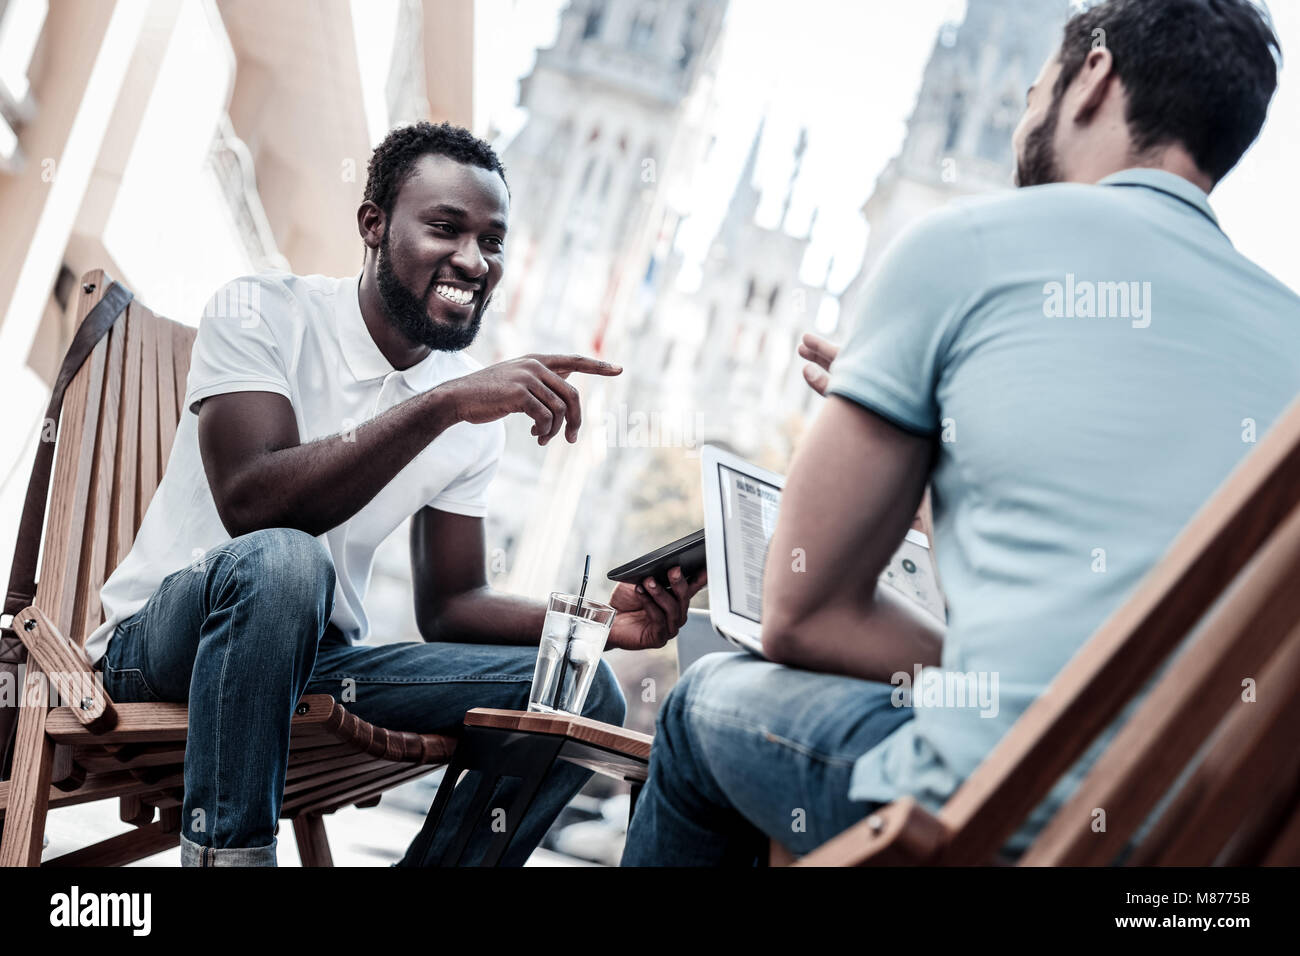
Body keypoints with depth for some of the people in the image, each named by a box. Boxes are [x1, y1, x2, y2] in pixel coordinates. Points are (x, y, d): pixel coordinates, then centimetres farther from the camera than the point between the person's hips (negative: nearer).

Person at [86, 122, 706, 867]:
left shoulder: (479, 409, 2)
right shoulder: (262, 312, -13)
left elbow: (448, 606, 4)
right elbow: (252, 505, -29)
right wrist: (443, 404, -35)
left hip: (321, 655, 5)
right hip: (164, 636, -5)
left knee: (585, 694, -9)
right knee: (282, 560, -39)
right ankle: (227, 855, -26)